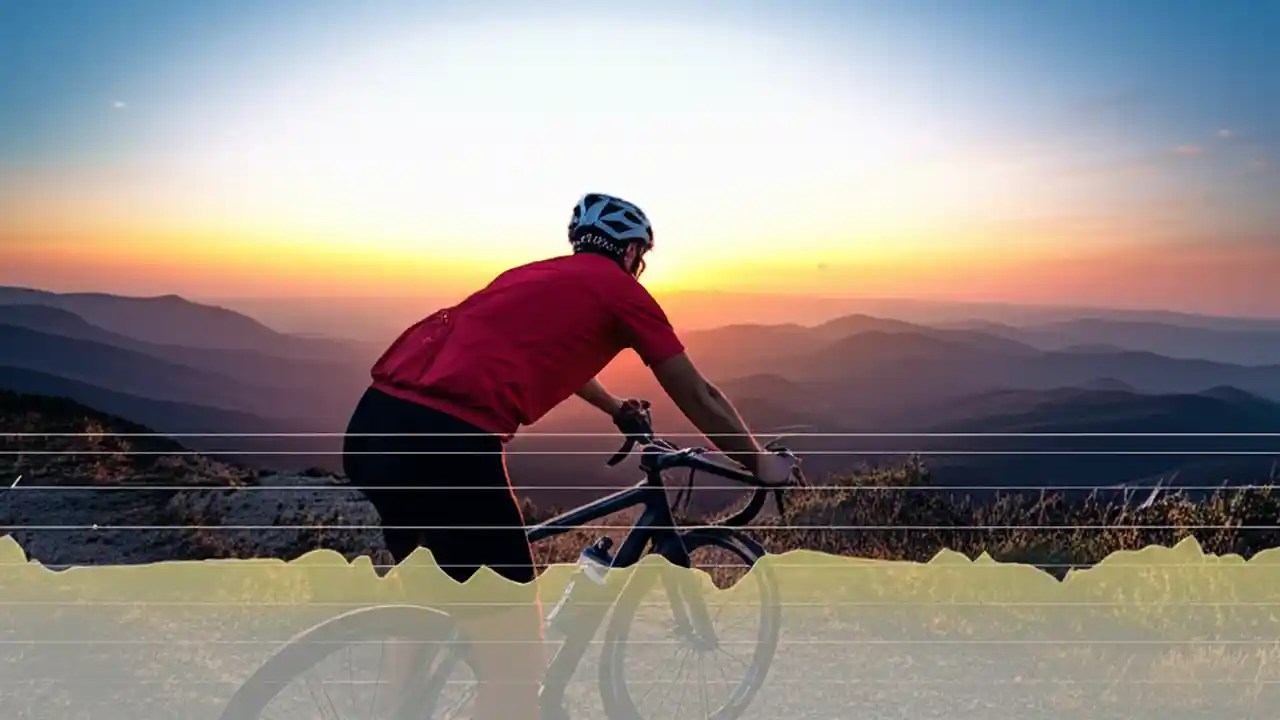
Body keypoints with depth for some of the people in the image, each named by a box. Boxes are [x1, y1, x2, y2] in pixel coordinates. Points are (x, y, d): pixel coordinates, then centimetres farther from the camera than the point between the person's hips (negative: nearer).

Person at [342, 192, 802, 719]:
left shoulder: (536, 274, 29)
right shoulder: (621, 289, 9)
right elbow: (700, 399, 16)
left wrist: (614, 407, 65)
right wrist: (761, 463, 32)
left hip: (372, 425, 9)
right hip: (444, 444, -9)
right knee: (516, 667, 2)